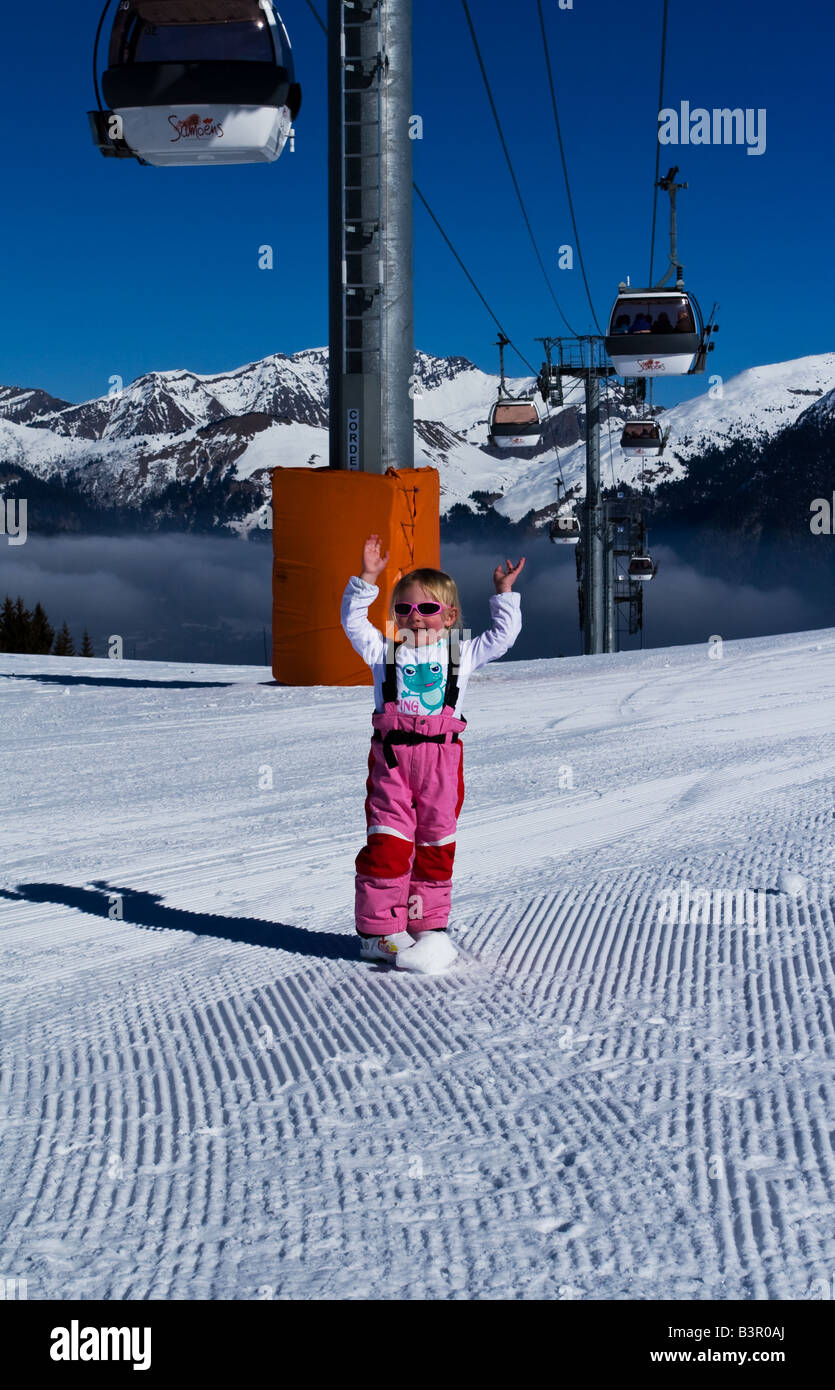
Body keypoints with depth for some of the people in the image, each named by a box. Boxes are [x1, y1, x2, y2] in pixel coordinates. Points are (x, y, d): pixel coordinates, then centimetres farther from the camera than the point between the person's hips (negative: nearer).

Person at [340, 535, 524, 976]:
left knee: (435, 845, 7)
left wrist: (504, 593, 11)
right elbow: (354, 623, 4)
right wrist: (366, 579, -2)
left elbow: (502, 635, 15)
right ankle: (378, 929, 1)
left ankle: (428, 927, 17)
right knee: (387, 844, -5)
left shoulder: (460, 654, 12)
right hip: (391, 756, -2)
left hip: (442, 759, 2)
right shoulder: (385, 651, 9)